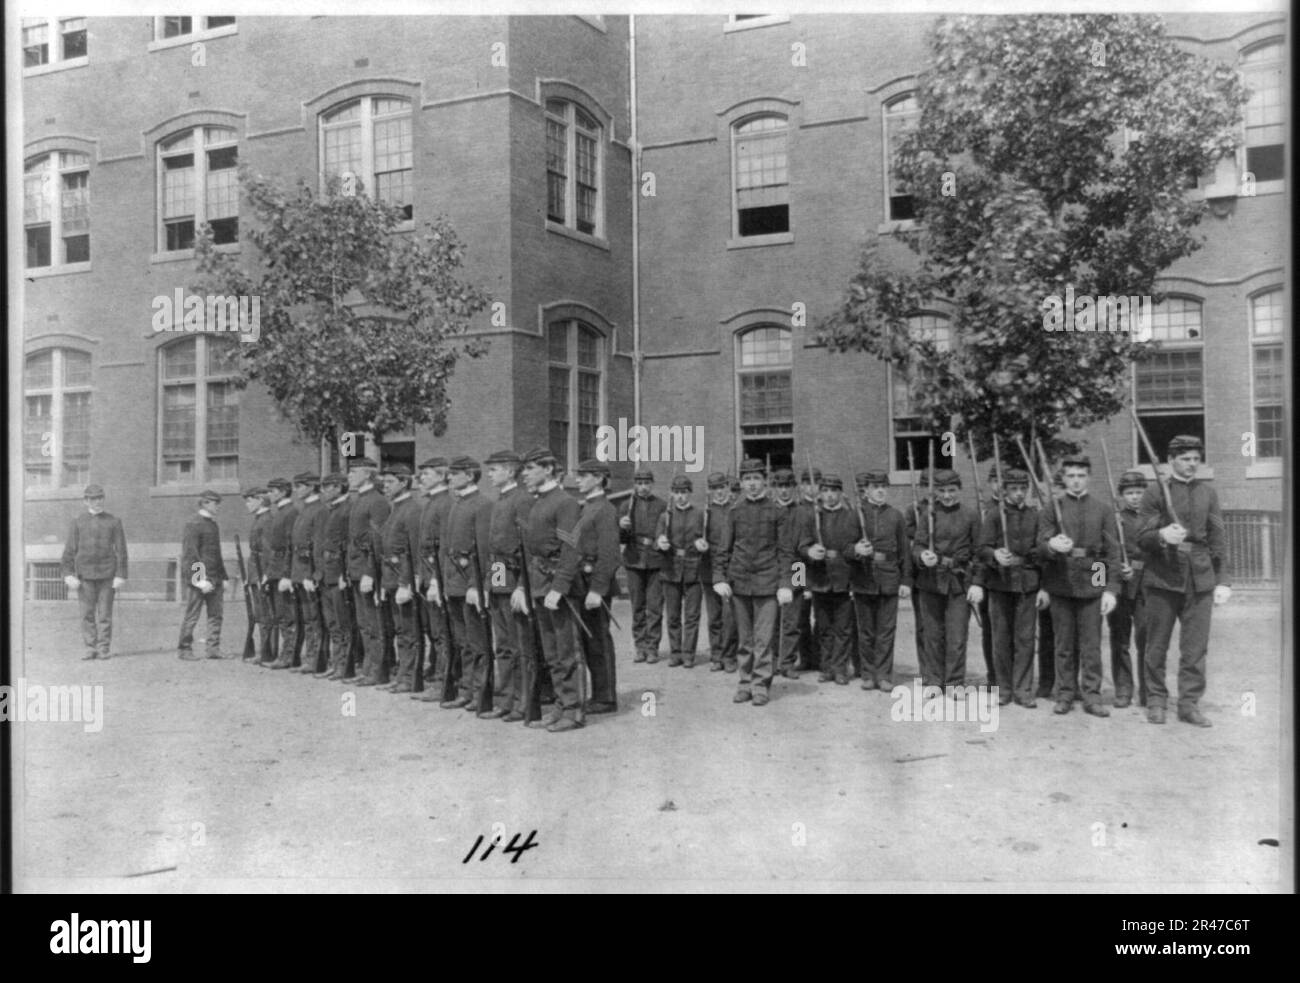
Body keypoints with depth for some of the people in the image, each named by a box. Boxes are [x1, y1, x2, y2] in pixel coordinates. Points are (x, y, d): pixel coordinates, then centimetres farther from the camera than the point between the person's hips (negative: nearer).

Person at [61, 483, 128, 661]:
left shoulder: (114, 521, 6)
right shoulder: (77, 522, 7)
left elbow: (121, 551, 4)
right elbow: (69, 550, 5)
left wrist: (120, 576, -2)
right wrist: (69, 575, -4)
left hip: (107, 574, -1)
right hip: (84, 574, 1)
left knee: (105, 614, 0)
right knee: (87, 613, 1)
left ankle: (104, 649, 6)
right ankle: (90, 648, 8)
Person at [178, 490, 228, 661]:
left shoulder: (213, 524, 17)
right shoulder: (193, 524, -10)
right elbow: (190, 554, -15)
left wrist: (223, 576, 19)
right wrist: (200, 579, -21)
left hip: (214, 578, 8)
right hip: (200, 577, -8)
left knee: (216, 615, 5)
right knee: (191, 616, 0)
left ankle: (214, 649, 9)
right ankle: (184, 650, 9)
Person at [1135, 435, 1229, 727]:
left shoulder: (1208, 493, 12)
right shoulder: (1154, 493, 2)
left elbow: (1218, 540, 12)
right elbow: (1142, 538, -3)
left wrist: (1222, 580, 6)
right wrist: (1162, 535, -25)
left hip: (1200, 579, 3)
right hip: (1162, 577, -2)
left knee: (1196, 646, 1)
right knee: (1157, 645, 3)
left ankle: (1189, 704, 10)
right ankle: (1156, 701, 14)